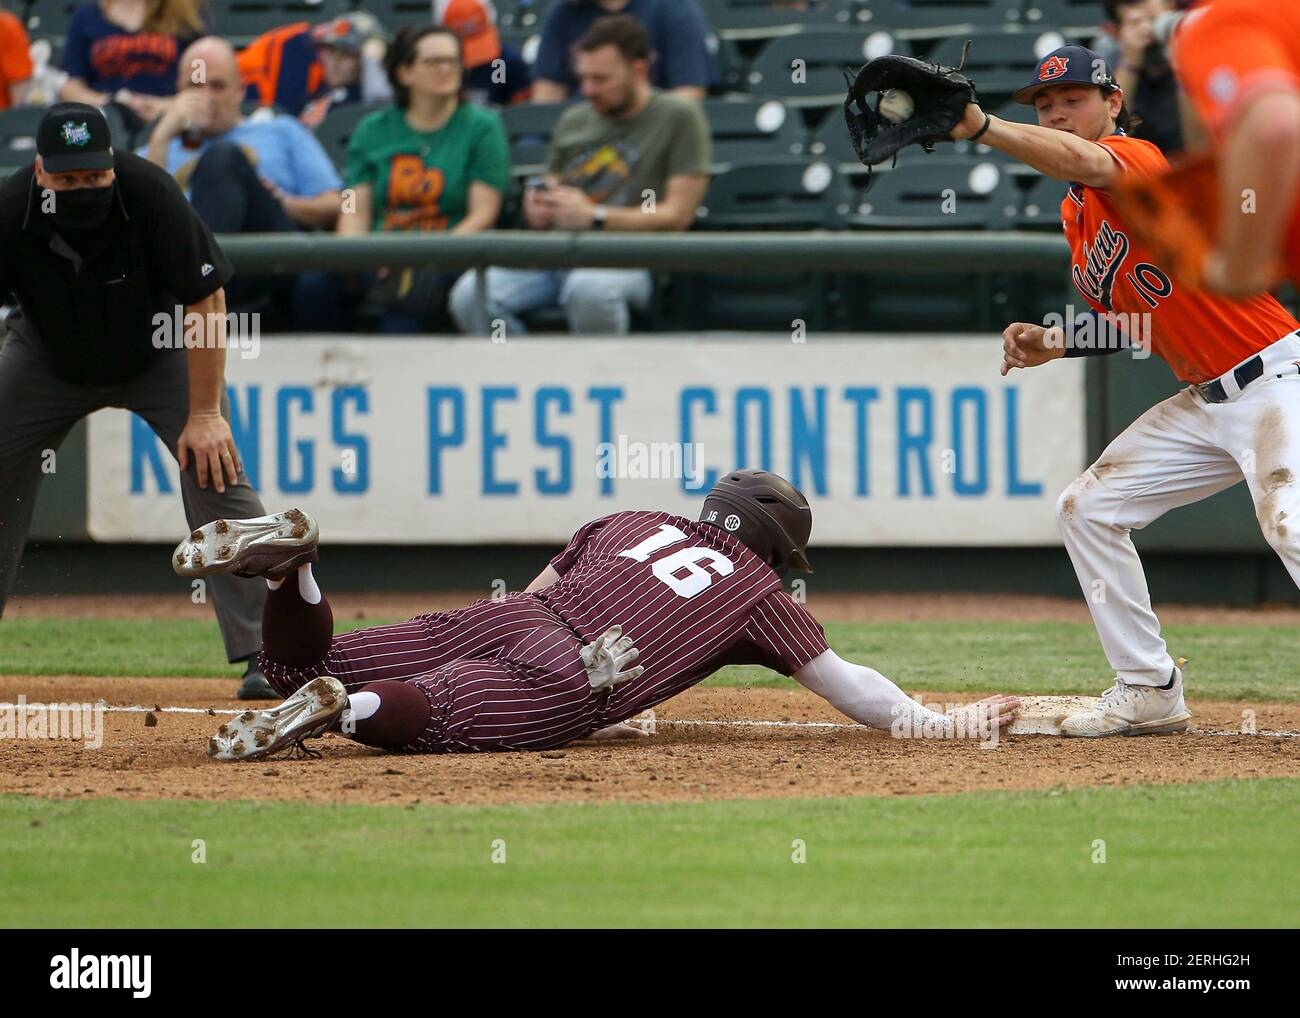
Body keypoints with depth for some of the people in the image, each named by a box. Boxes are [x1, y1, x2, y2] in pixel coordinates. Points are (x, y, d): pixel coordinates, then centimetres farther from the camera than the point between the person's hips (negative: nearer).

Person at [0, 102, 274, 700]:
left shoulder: (150, 194, -32)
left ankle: (263, 652, -16)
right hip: (49, 356, 2)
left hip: (159, 353, -2)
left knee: (214, 469, -18)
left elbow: (207, 302, -23)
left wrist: (205, 413, -24)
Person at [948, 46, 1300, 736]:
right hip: (1205, 403, 10)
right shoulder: (1075, 215, 13)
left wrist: (980, 128, -50)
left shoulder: (1136, 159, -14)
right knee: (1088, 507, 12)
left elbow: (1084, 162, -39)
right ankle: (1148, 693, 16)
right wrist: (1055, 345, 4)